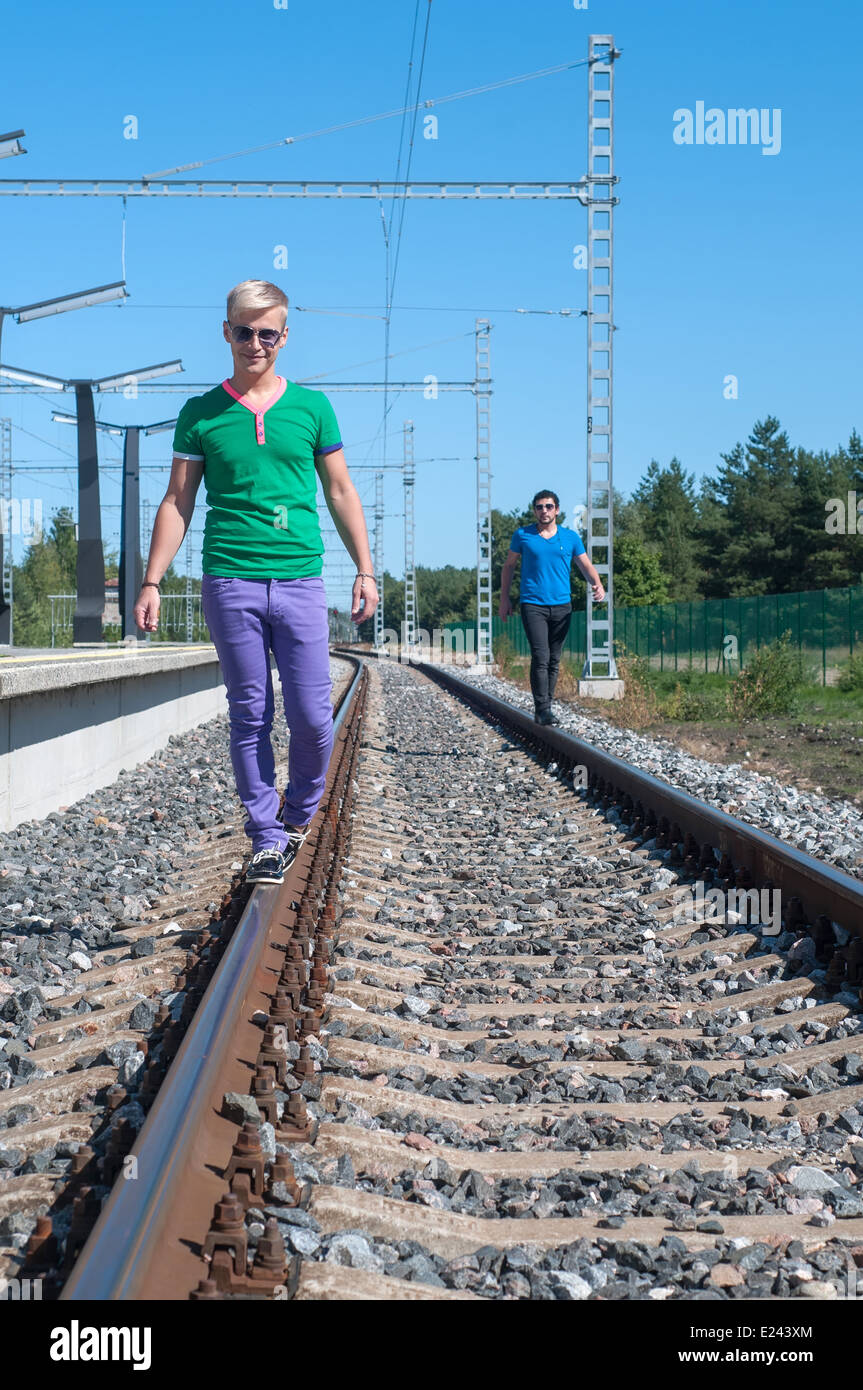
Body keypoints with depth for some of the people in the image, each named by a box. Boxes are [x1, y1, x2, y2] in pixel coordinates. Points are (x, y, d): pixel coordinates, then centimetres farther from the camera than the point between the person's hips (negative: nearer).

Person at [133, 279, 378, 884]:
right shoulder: (201, 414, 8)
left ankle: (300, 816, 22)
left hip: (300, 580, 0)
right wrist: (152, 582, 2)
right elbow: (178, 503, 9)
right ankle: (267, 839, 10)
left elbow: (341, 492, 13)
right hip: (229, 583, 0)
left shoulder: (312, 407, 9)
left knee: (312, 716, -3)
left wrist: (365, 570, 6)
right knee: (251, 716, 2)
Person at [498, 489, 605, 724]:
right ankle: (542, 711, -15)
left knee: (554, 661, 8)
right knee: (540, 657, -14)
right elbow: (509, 566, 13)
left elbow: (586, 566, 8)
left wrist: (598, 585, -12)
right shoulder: (523, 535, 4)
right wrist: (504, 598, 9)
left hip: (561, 606, 3)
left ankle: (546, 707, 18)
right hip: (533, 605, -3)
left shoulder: (570, 537, 8)